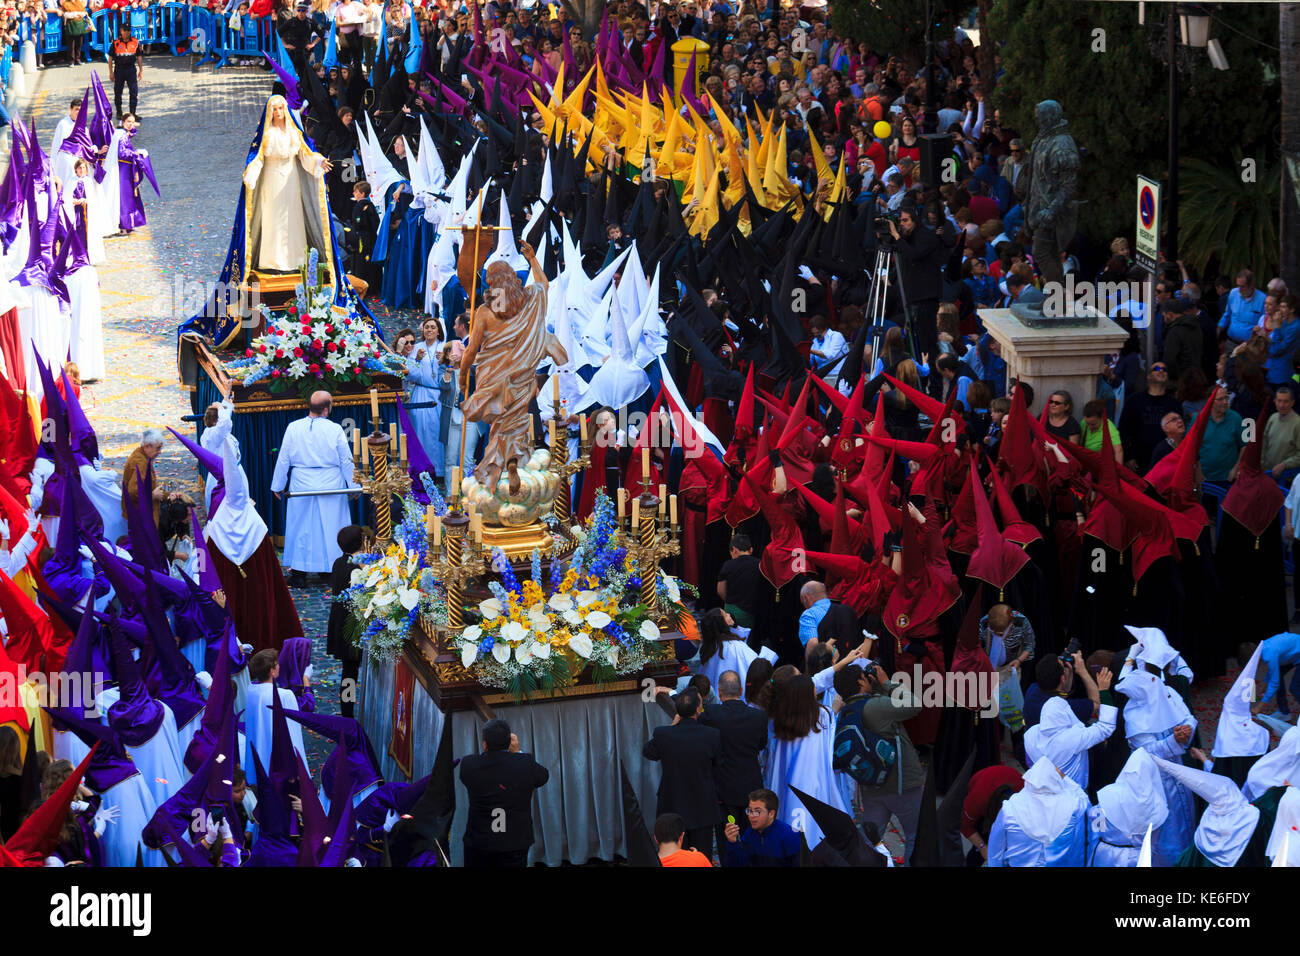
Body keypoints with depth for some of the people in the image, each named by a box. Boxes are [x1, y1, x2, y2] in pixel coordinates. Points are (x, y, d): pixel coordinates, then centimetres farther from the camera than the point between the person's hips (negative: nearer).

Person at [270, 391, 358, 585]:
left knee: (300, 528, 7)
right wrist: (354, 486, 9)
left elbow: (283, 459, 1)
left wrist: (278, 486, 10)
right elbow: (346, 461, -2)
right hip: (331, 486, -1)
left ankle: (298, 572, 7)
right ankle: (329, 567, 19)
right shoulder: (335, 430, -9)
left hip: (301, 486, 1)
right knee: (329, 528, 11)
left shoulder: (293, 428, -5)